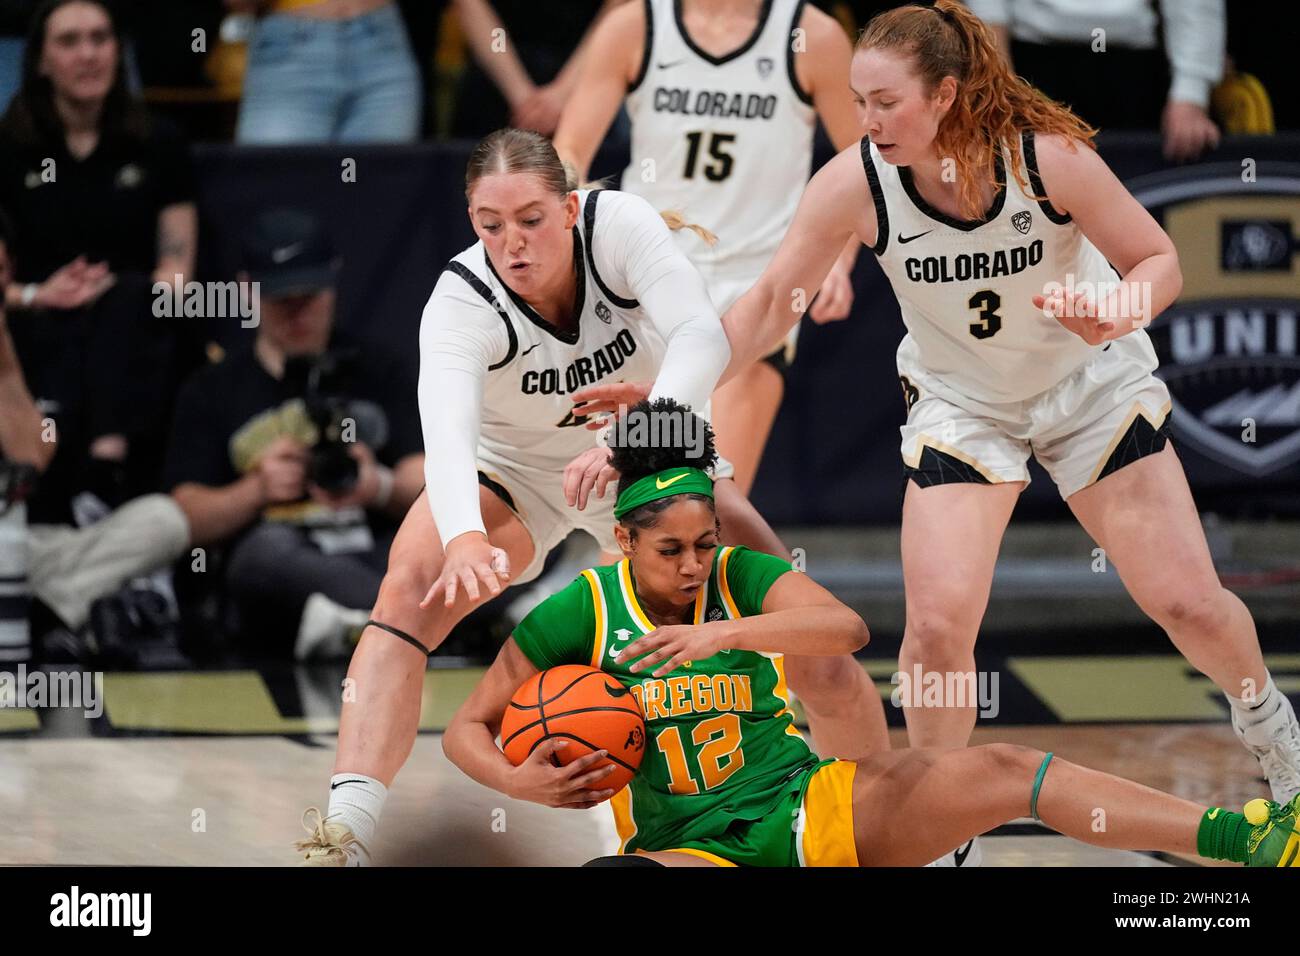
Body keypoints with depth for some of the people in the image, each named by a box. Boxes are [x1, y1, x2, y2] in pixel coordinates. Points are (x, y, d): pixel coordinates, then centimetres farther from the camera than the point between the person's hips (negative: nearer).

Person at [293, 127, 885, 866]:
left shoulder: (619, 225, -27)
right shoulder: (462, 300, -30)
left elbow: (703, 336, -40)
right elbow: (446, 427, -46)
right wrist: (463, 537, -67)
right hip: (514, 467, -1)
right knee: (412, 587, -28)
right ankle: (347, 834, -34)